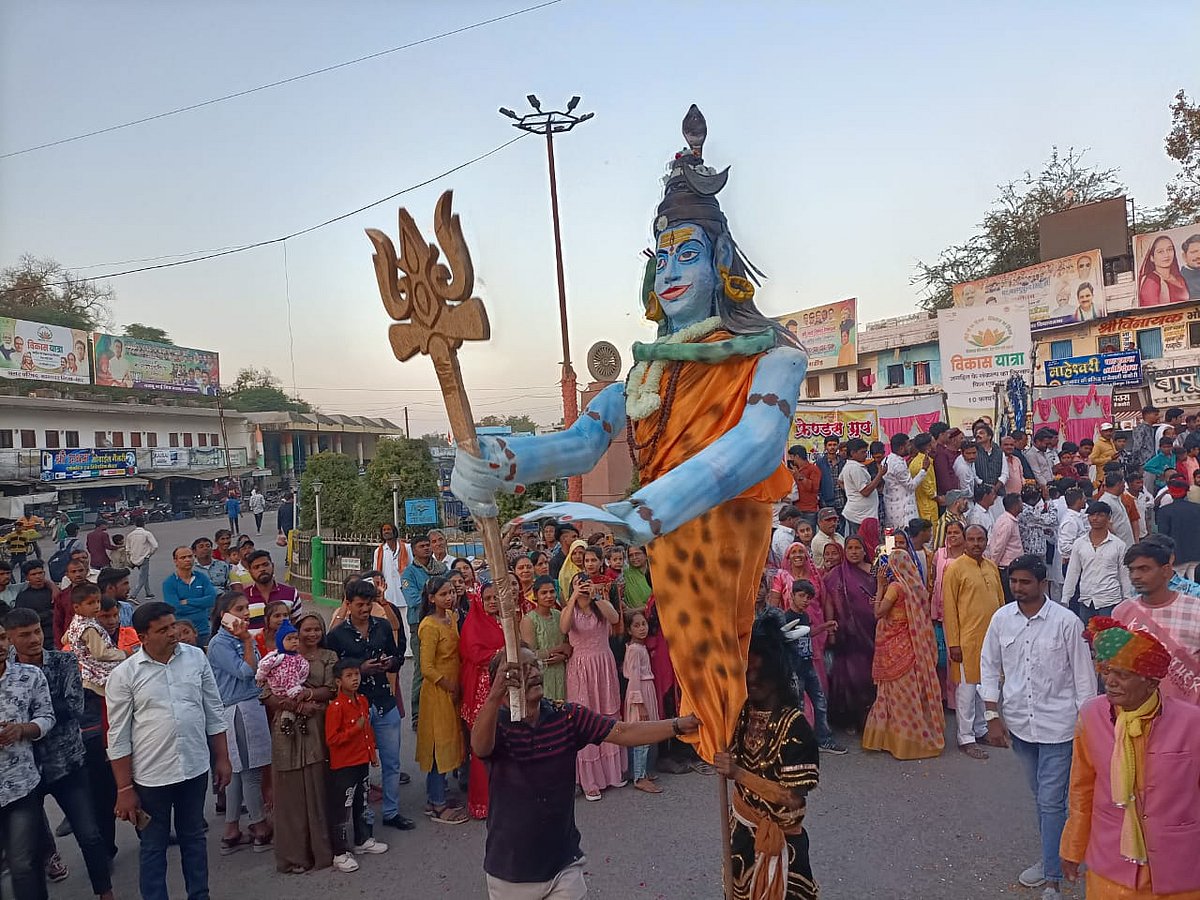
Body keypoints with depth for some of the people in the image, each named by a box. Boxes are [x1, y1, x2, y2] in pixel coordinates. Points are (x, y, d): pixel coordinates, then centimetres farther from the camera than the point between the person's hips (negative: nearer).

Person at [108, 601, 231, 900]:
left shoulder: (196, 657, -3)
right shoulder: (124, 674, -11)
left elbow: (214, 712, 5)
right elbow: (118, 737, -6)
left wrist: (222, 758, 5)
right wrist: (124, 789, -5)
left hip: (196, 768, 3)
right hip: (151, 775, -2)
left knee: (194, 837, 19)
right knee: (153, 845, 14)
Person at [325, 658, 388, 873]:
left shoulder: (363, 701, 6)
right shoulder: (335, 707, -19)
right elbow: (331, 739, -22)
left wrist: (373, 752, 19)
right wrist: (355, 728, -26)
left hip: (362, 762, 8)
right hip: (343, 766, -8)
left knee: (361, 803, 21)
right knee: (342, 809, -1)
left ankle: (362, 840, 36)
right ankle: (340, 854, 8)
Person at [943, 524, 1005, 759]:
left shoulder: (992, 567, 9)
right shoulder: (955, 568, -10)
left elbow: (1000, 600, 16)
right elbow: (948, 607, -11)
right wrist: (953, 643, -14)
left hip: (991, 637, 6)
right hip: (968, 639, -6)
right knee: (967, 688, 0)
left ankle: (981, 729, 30)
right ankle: (966, 738, 9)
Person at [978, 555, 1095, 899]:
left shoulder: (1066, 622, -12)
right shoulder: (1001, 618, -2)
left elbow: (1083, 675, -6)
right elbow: (989, 667, 6)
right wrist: (993, 716, 2)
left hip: (1057, 724, -4)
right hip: (1018, 722, 4)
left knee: (1051, 801, -1)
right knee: (1041, 797, 20)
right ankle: (1051, 856, 38)